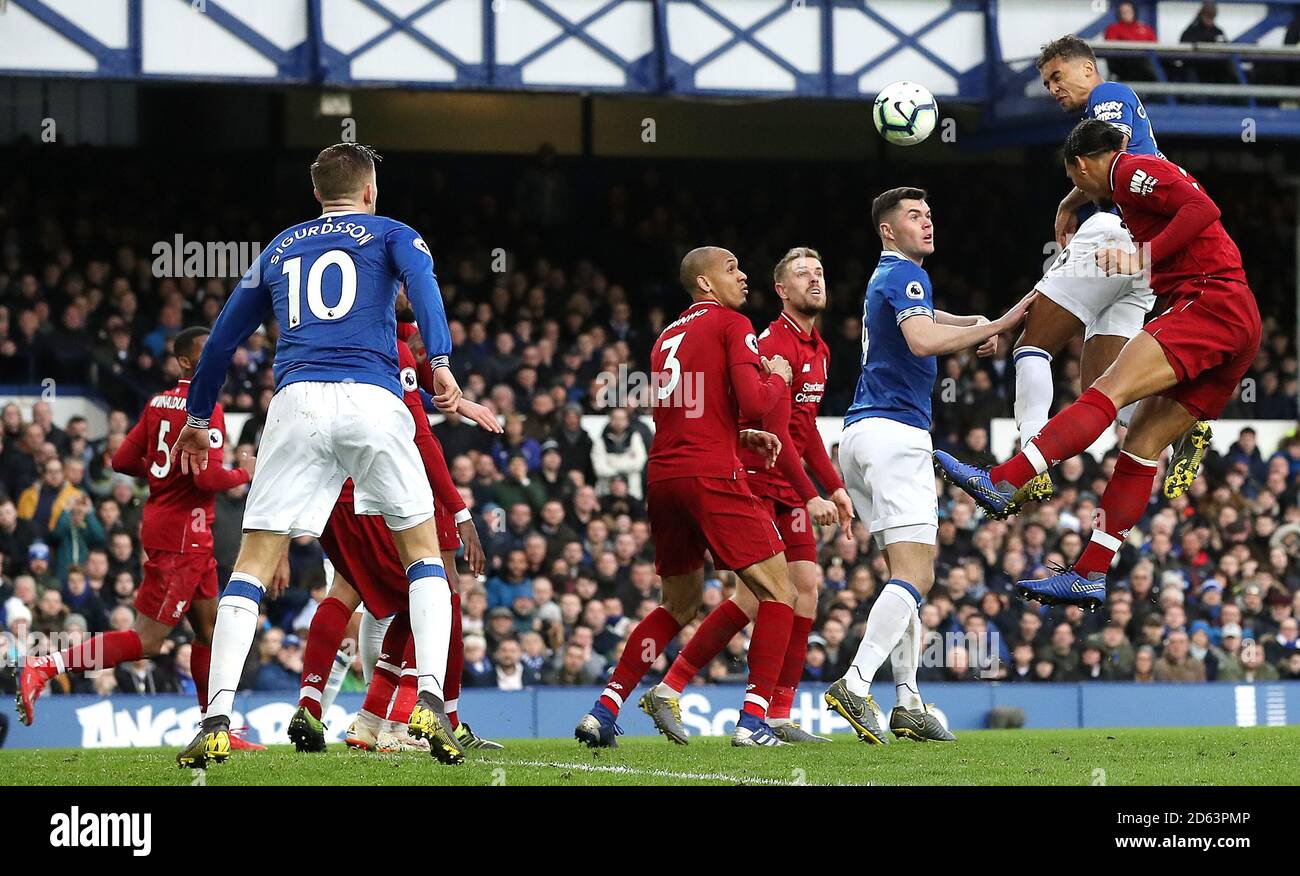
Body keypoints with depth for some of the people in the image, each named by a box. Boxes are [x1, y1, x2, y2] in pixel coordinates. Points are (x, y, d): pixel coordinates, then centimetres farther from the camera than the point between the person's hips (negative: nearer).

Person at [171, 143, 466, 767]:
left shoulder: (281, 248, 26)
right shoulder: (390, 235, 16)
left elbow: (223, 337, 29)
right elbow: (421, 283, -7)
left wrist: (197, 418, 41)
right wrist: (440, 363, -21)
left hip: (297, 404, 2)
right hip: (372, 399, -2)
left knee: (255, 562, 3)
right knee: (423, 551, 12)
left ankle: (217, 721, -10)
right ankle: (430, 701, -5)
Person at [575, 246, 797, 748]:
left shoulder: (669, 335, 22)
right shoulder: (731, 325, 0)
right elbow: (754, 402, -11)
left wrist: (741, 437, 25)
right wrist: (779, 378, 9)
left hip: (662, 477, 8)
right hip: (711, 476, -7)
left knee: (680, 604, 21)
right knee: (778, 593, 1)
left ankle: (604, 709, 9)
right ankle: (752, 720, -10)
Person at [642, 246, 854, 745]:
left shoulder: (819, 351, 15)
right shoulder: (775, 345, -16)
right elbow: (776, 430, -20)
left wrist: (835, 488, 18)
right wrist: (811, 497, -21)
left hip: (789, 482, 9)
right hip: (755, 475, -9)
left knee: (806, 585, 0)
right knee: (757, 592, -15)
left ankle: (779, 716, 2)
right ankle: (668, 691, -7)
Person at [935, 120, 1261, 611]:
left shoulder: (1133, 171, -2)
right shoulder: (1154, 175, 29)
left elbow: (1203, 209, -16)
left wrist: (1146, 255, -18)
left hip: (1210, 303, -10)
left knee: (1109, 391, -21)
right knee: (1142, 445, 4)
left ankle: (1003, 483, -35)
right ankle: (1090, 575, 0)